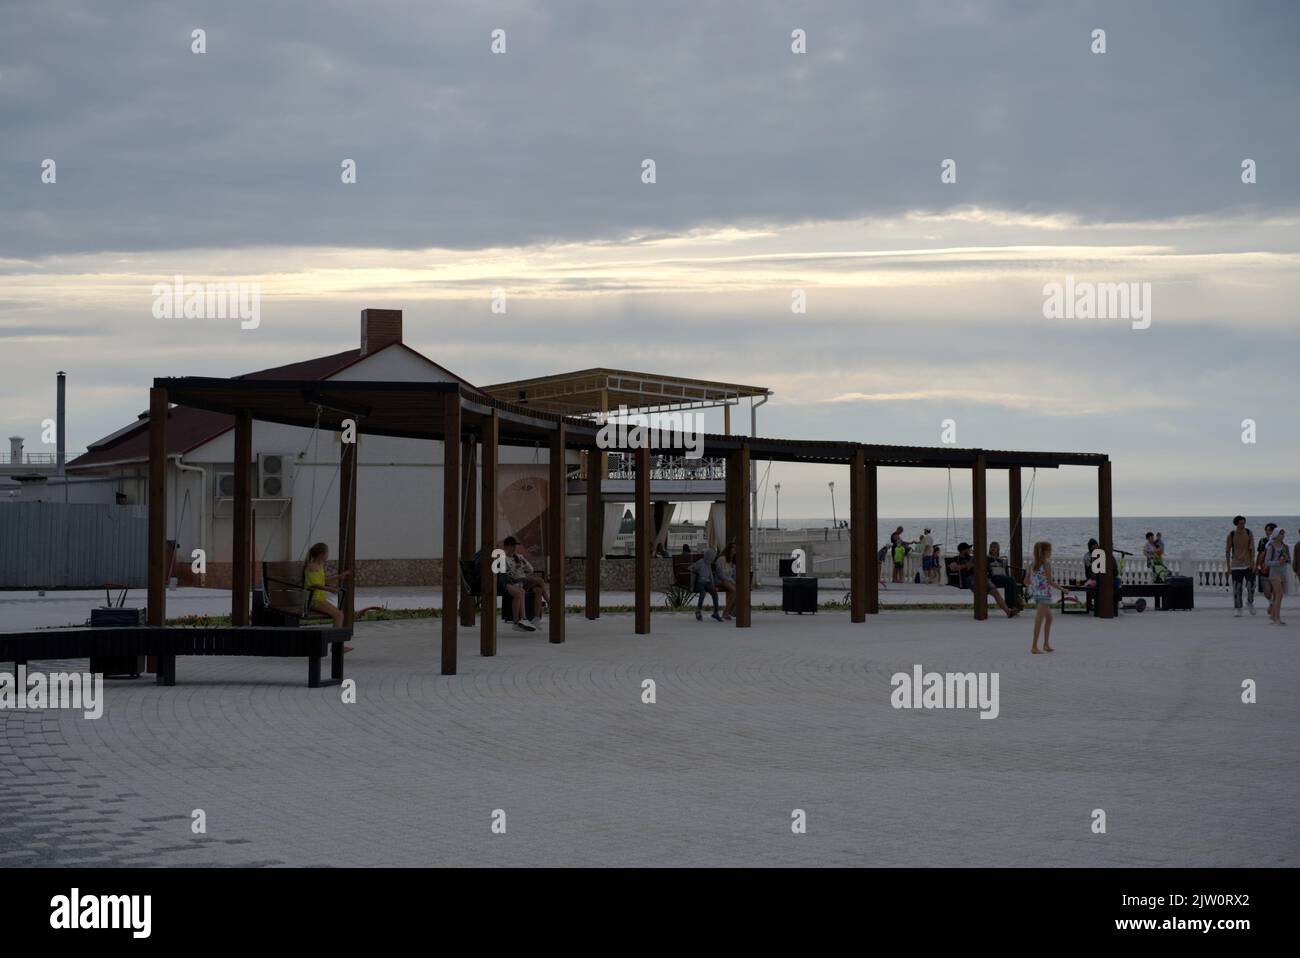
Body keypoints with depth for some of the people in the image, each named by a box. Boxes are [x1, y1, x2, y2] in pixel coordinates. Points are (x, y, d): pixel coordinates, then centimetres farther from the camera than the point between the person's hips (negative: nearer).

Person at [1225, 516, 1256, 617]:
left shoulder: (1249, 533, -1)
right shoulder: (1231, 535, -3)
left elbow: (1252, 548, -6)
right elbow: (1227, 551, 3)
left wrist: (1253, 562, -17)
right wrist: (1228, 567, 0)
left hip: (1248, 564, 1)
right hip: (1236, 566, -1)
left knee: (1251, 586, -5)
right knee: (1237, 588, -4)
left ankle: (1250, 602, 25)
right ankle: (1237, 609, 4)